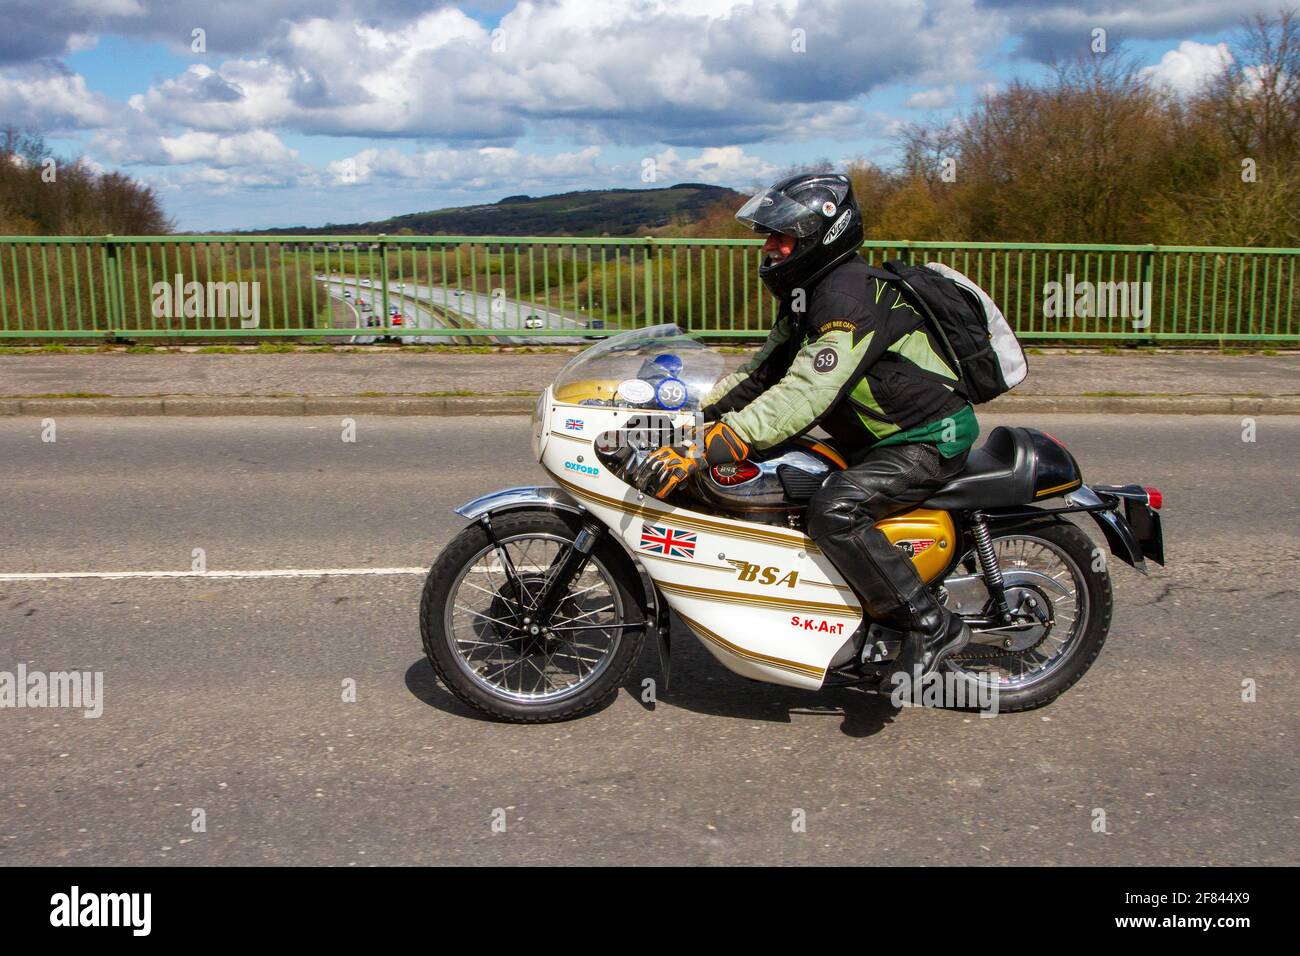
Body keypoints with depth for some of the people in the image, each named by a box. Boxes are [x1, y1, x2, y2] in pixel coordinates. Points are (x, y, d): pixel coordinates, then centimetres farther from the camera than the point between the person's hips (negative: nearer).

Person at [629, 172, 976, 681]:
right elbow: (762, 371, 12)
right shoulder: (809, 292, 9)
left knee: (834, 511, -32)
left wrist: (700, 449, -41)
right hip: (878, 434, 11)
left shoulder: (850, 298, -25)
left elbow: (803, 395, -35)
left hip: (929, 438, -11)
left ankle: (931, 625, -16)